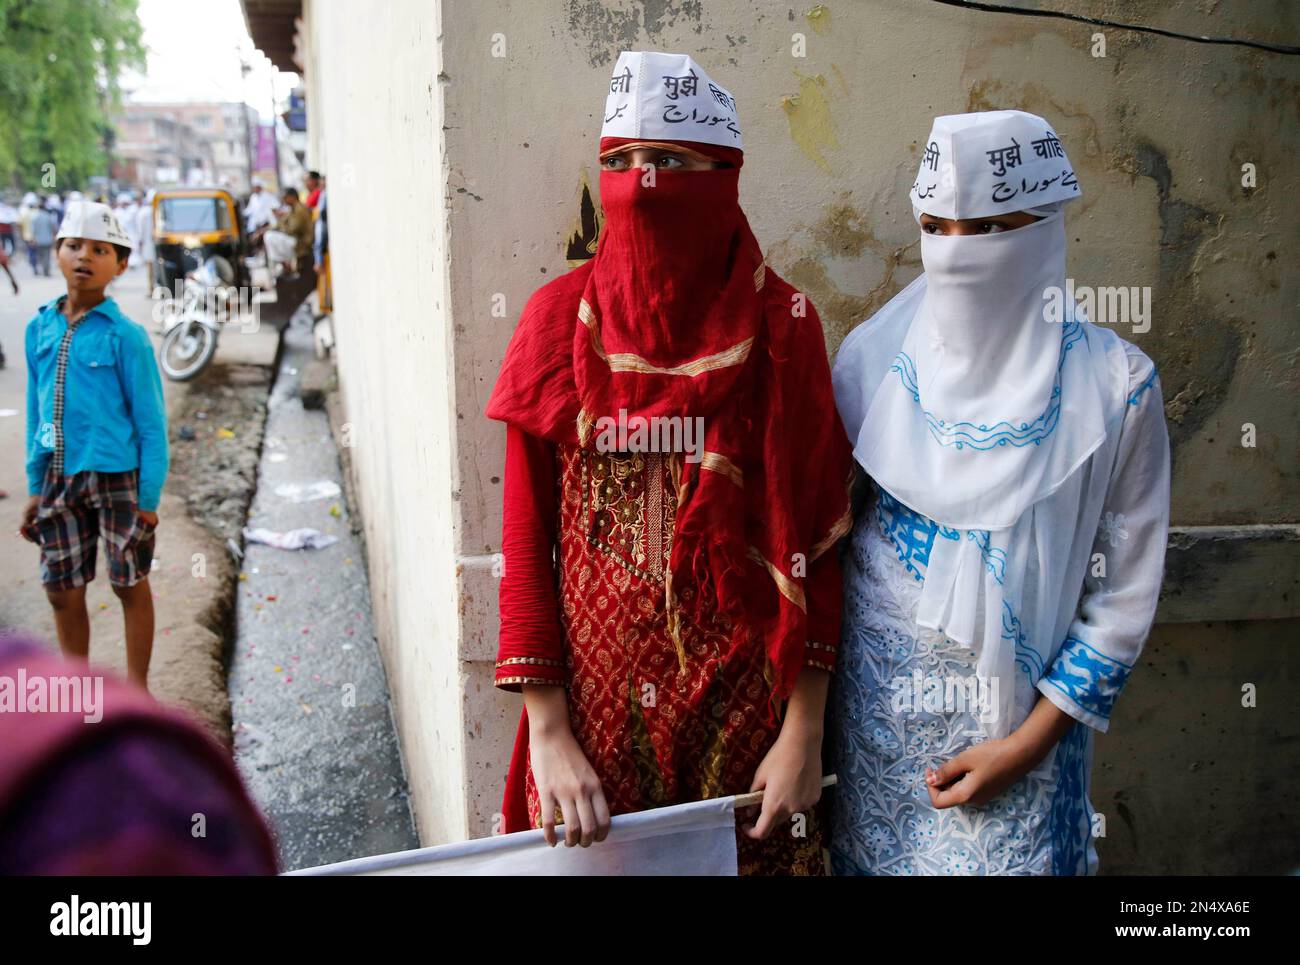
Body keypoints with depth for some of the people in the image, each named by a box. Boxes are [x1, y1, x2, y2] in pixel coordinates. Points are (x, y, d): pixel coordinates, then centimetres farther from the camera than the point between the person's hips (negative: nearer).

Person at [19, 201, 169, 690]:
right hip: (59, 479, 5)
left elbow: (151, 420, -7)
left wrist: (149, 497, -10)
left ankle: (137, 690, 25)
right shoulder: (39, 328, 5)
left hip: (116, 477, -4)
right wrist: (36, 487, 10)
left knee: (130, 585, 9)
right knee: (63, 591, 12)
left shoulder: (124, 335, -9)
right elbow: (36, 411, 11)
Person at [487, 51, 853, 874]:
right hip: (595, 695, 1)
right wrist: (547, 734, -7)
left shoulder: (780, 324, -6)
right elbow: (526, 541, -3)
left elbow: (813, 538, -4)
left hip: (743, 703, 0)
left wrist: (805, 732, -6)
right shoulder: (562, 319, -4)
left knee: (751, 852, 16)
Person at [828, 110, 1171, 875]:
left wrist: (1026, 744, -9)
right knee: (870, 857, 15)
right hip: (875, 695, 2)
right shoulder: (879, 353, -4)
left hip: (1017, 708, -2)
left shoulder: (1114, 384, -10)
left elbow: (1124, 594, -6)